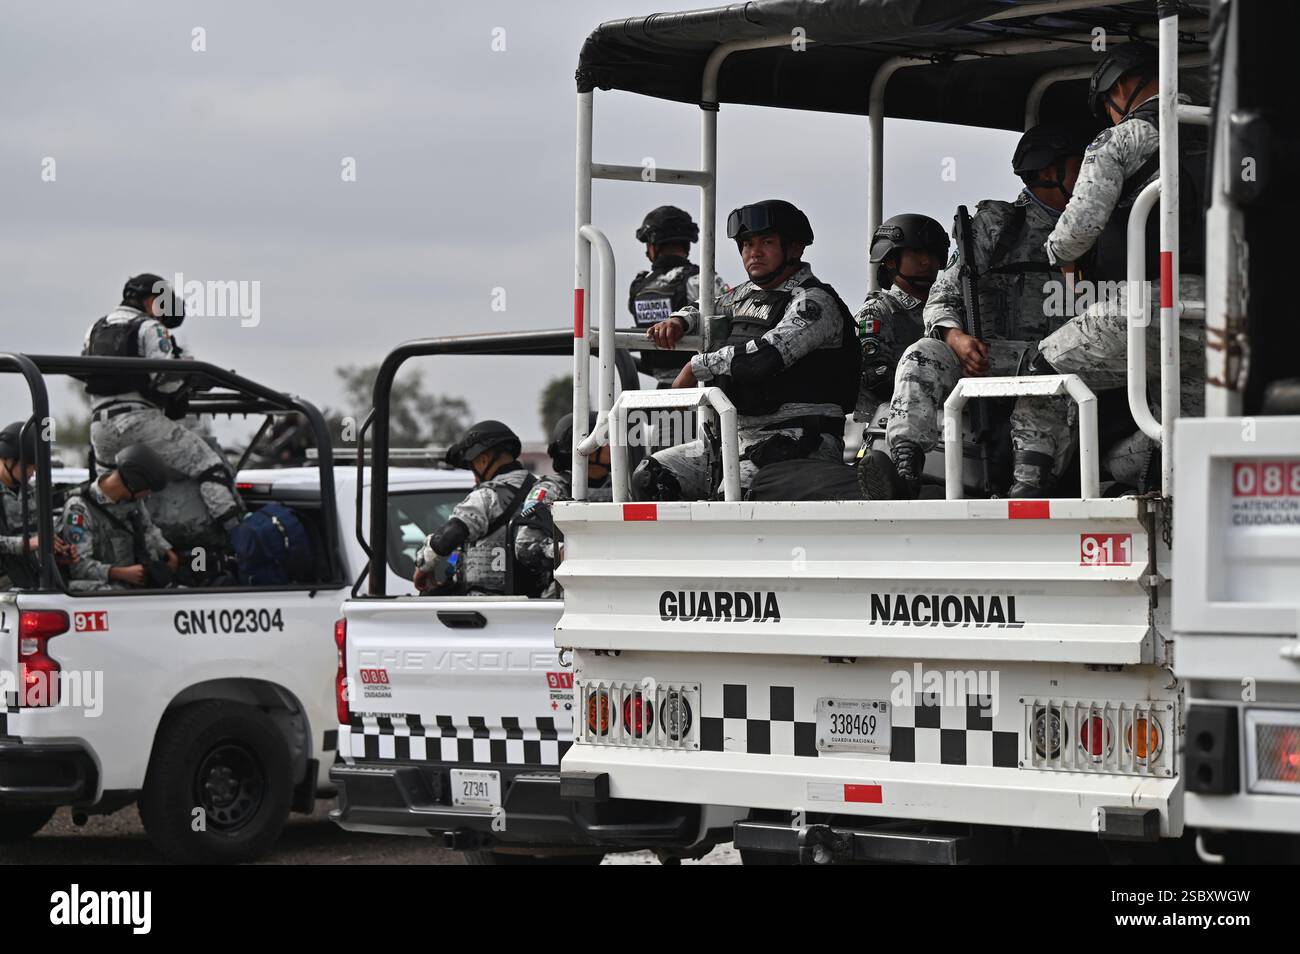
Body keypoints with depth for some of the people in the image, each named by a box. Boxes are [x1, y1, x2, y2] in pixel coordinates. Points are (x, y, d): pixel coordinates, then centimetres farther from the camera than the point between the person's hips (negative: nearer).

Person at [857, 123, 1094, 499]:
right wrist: (956, 337, -15)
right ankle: (904, 473, -46)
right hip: (990, 358, -1)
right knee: (922, 357, -29)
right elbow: (943, 298, 8)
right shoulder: (994, 224, 15)